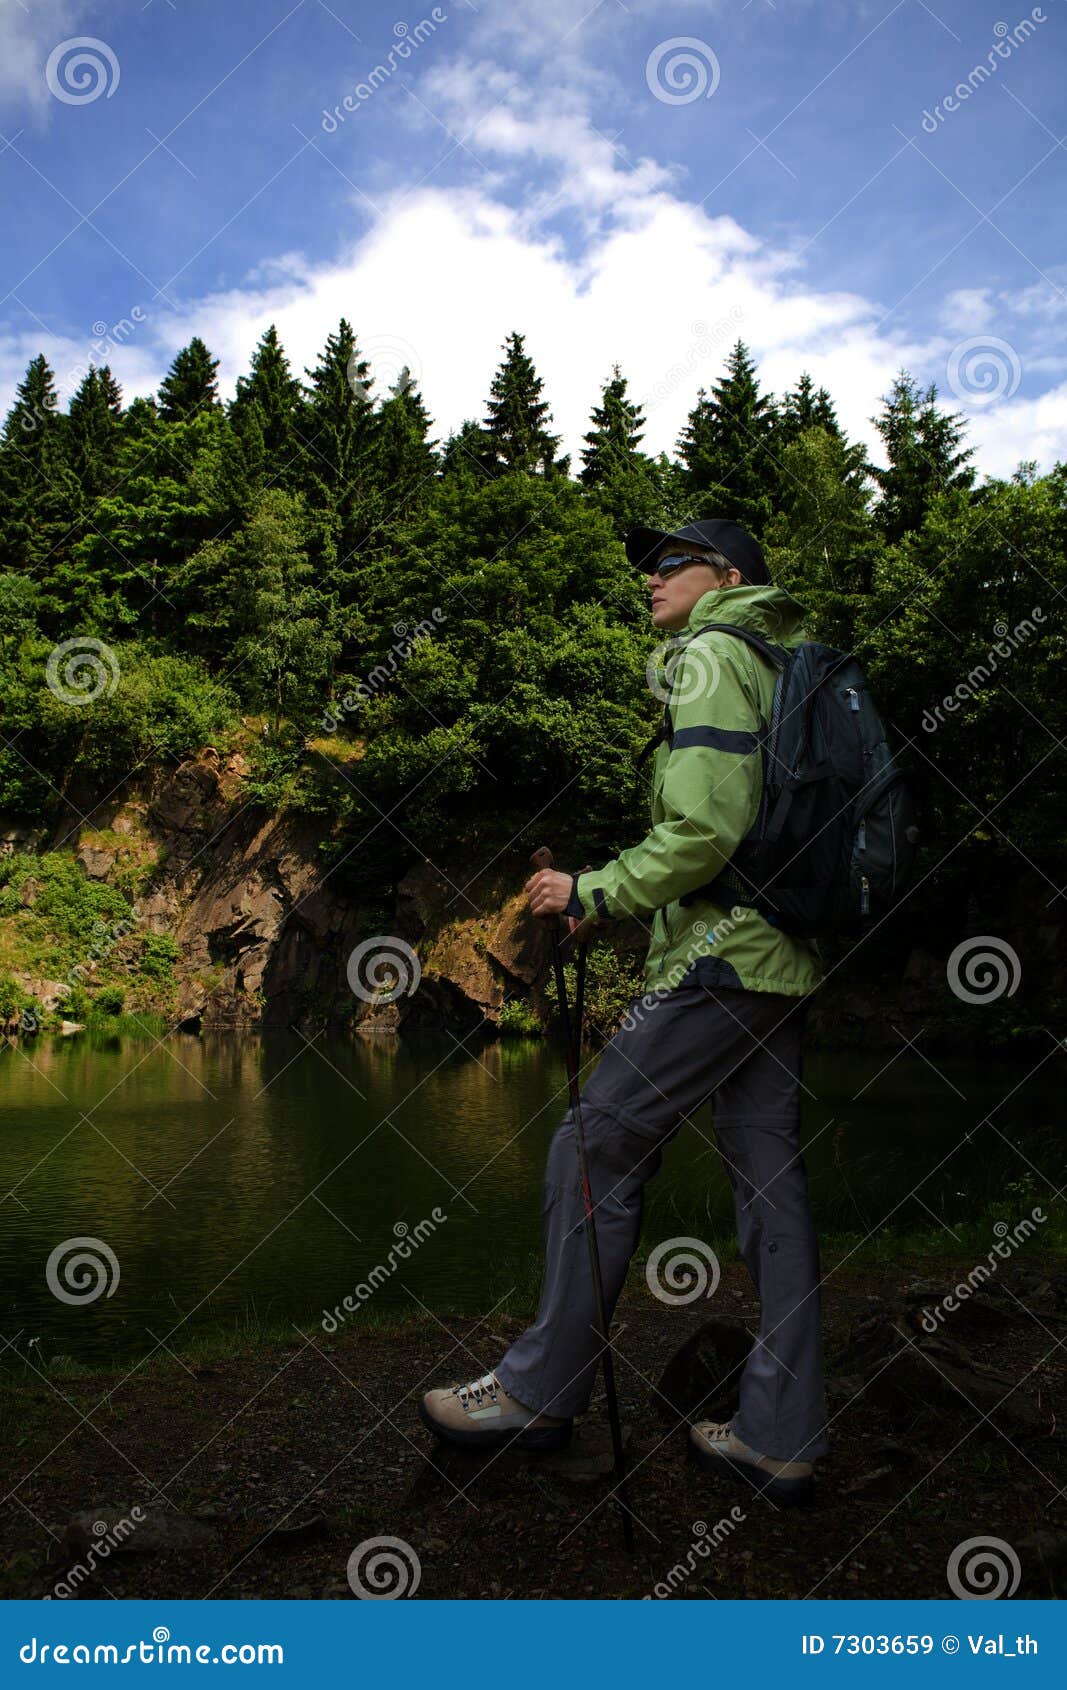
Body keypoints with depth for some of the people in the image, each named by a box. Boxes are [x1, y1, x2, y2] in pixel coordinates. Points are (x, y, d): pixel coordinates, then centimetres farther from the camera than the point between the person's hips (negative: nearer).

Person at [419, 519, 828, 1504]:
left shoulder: (711, 656, -8)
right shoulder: (783, 666, 20)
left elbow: (705, 828, -20)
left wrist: (593, 892, -10)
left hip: (722, 957, -9)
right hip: (787, 960, 9)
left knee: (595, 1153, 0)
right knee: (770, 1179, 9)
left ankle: (543, 1389, 12)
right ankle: (781, 1438, 16)